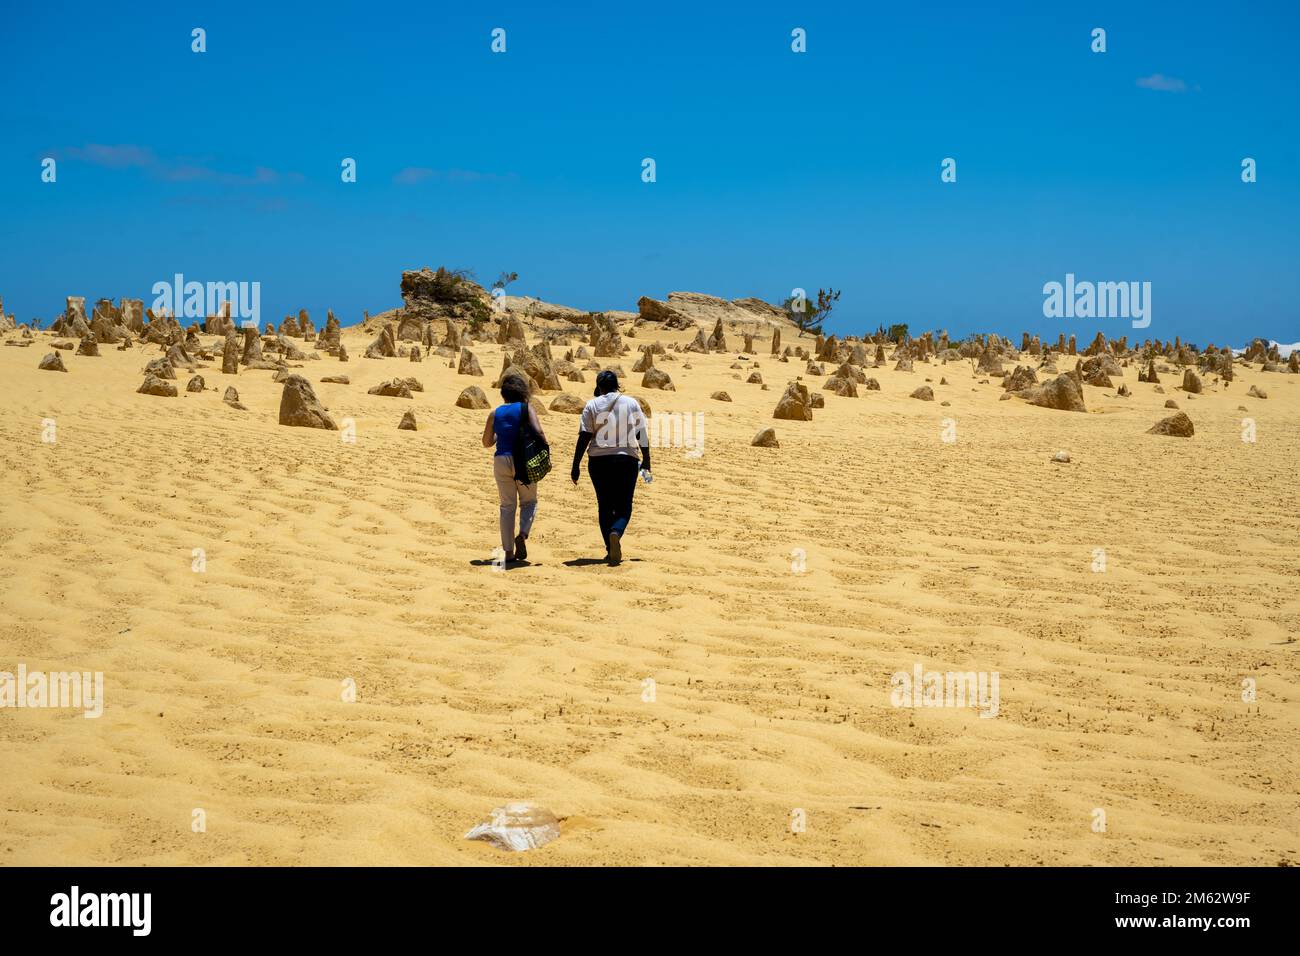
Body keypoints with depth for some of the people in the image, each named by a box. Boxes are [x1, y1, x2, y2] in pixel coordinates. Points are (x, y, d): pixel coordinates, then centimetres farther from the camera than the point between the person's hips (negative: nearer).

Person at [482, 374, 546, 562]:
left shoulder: (495, 413, 9)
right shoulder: (527, 409, 0)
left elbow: (486, 442, 12)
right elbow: (538, 431, -13)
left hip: (501, 460, 2)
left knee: (507, 506, 8)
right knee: (529, 501, 14)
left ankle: (508, 551, 5)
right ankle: (522, 535, -12)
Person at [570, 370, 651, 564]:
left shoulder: (592, 405, 0)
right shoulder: (632, 403, 5)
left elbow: (584, 437, -5)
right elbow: (642, 434, 6)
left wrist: (575, 466, -2)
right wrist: (646, 459, 17)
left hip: (599, 461, 0)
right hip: (627, 460, 0)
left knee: (605, 506, 12)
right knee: (624, 506, 5)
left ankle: (611, 550, 8)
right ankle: (616, 533, -26)